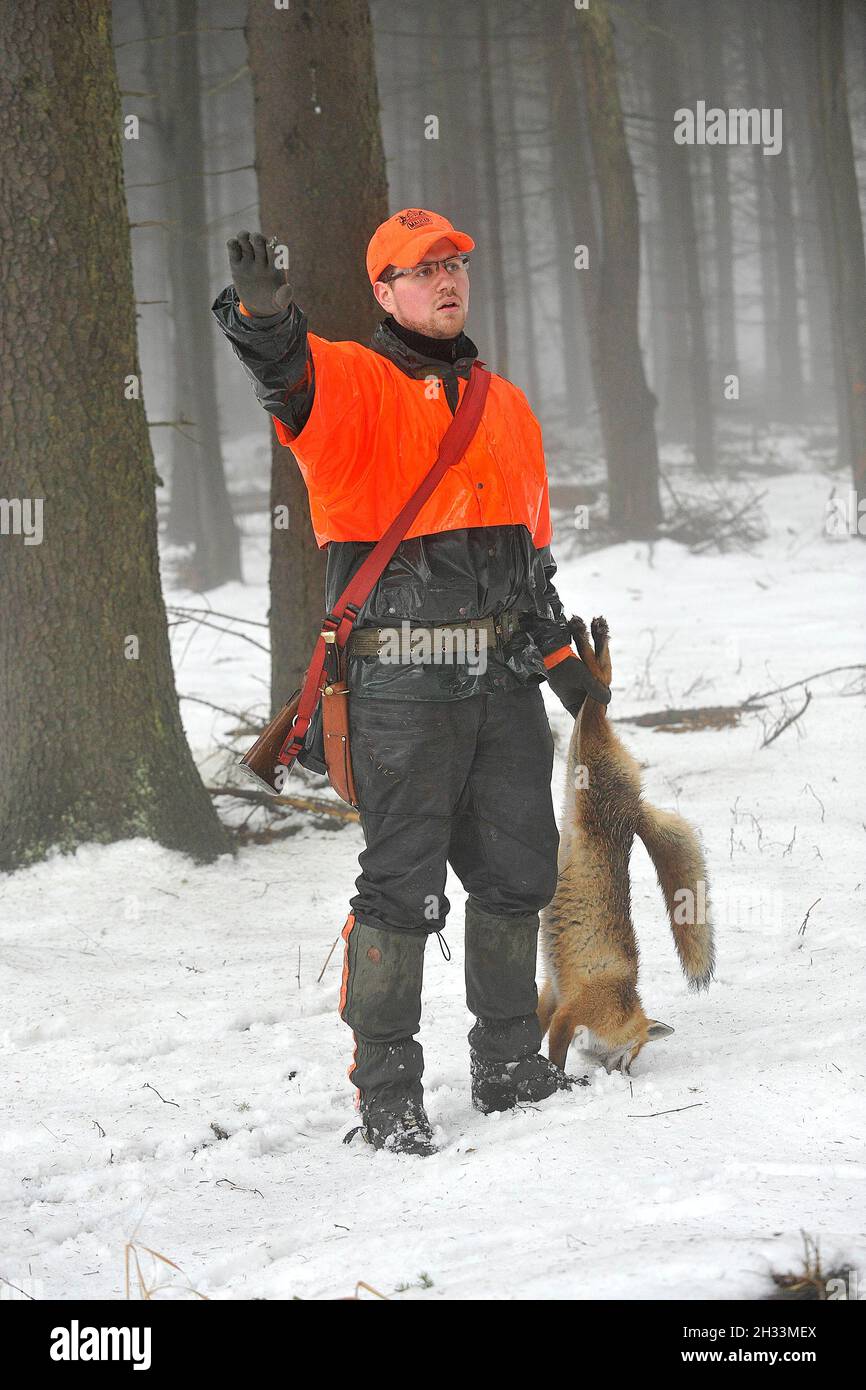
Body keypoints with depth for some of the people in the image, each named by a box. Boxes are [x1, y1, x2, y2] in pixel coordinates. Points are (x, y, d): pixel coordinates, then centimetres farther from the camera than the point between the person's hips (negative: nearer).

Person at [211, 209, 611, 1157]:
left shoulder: (503, 403, 18)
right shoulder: (354, 384, -3)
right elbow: (294, 378, -28)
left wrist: (557, 654, 22)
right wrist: (262, 319, -50)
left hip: (503, 677, 6)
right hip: (401, 680, -6)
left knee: (516, 871, 12)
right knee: (402, 884, -6)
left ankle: (509, 1063, 25)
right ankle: (386, 1090, 1)